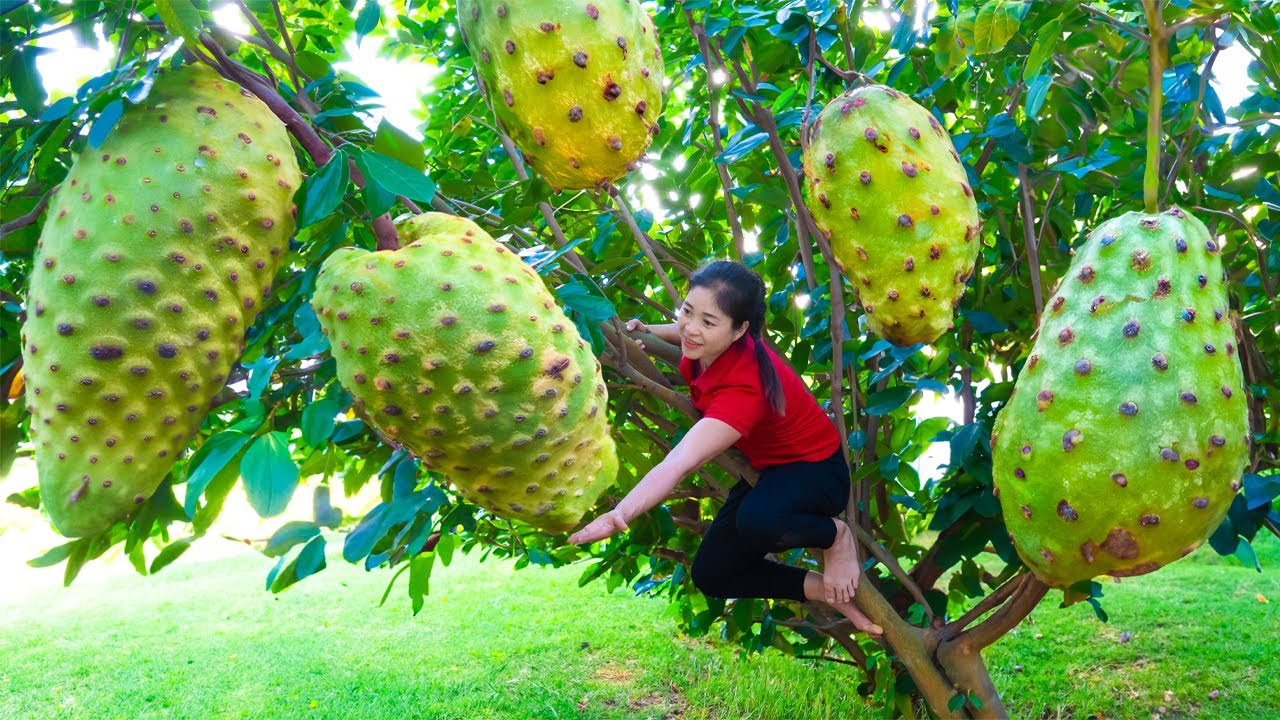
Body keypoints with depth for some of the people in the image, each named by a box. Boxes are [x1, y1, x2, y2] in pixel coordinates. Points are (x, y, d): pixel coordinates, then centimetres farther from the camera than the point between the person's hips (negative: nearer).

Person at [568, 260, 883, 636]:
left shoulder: (744, 388, -39)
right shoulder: (716, 344, -16)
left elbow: (677, 465, -50)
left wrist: (618, 516, -62)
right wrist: (649, 331, -7)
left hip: (813, 471, -8)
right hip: (765, 468, 8)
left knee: (755, 521, -42)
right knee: (709, 577, 4)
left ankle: (837, 534, -7)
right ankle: (830, 589, 6)